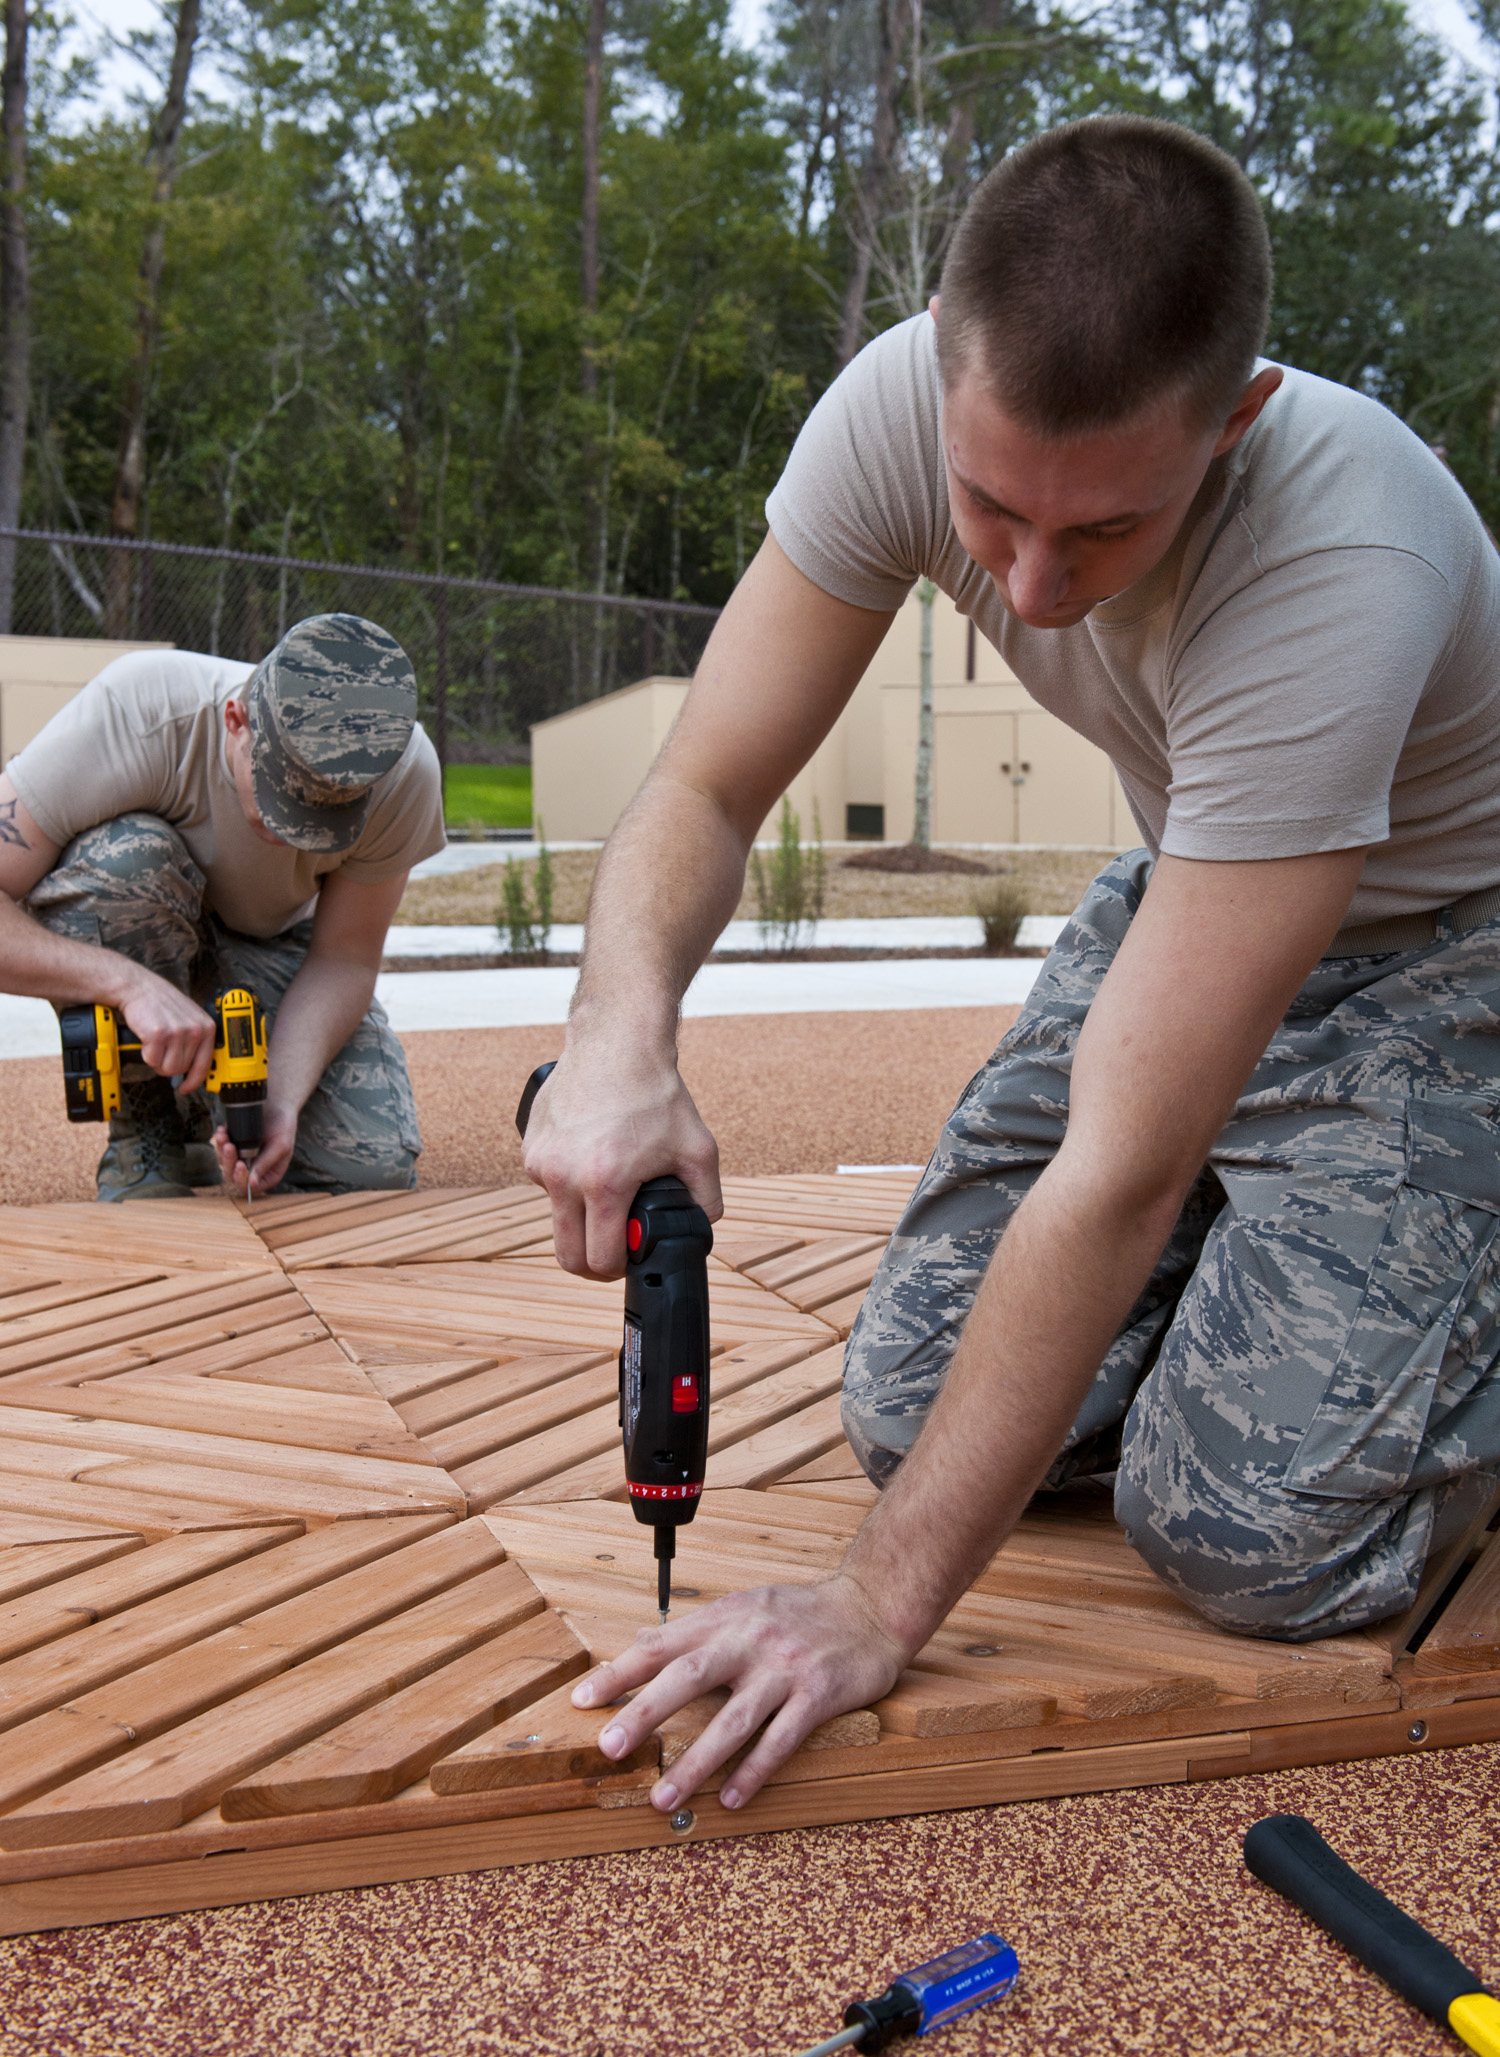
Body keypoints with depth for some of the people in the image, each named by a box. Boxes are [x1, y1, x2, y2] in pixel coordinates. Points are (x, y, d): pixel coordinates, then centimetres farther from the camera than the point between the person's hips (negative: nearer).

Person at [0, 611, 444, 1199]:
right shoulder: (135, 711, -36)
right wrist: (133, 982, -51)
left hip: (269, 944, 2)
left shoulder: (405, 773, -27)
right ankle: (141, 1135, -16)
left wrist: (279, 1100, -34)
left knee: (376, 1171, -20)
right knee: (130, 856, -38)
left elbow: (344, 959, -18)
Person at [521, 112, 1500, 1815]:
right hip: (1186, 888, 5)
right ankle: (1258, 1259, 22)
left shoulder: (1339, 571, -39)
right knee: (913, 1410, -4)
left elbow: (1123, 1171, -39)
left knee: (1250, 1531, -20)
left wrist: (876, 1607, -35)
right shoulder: (908, 402, -24)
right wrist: (622, 1028, -40)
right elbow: (704, 791, -16)